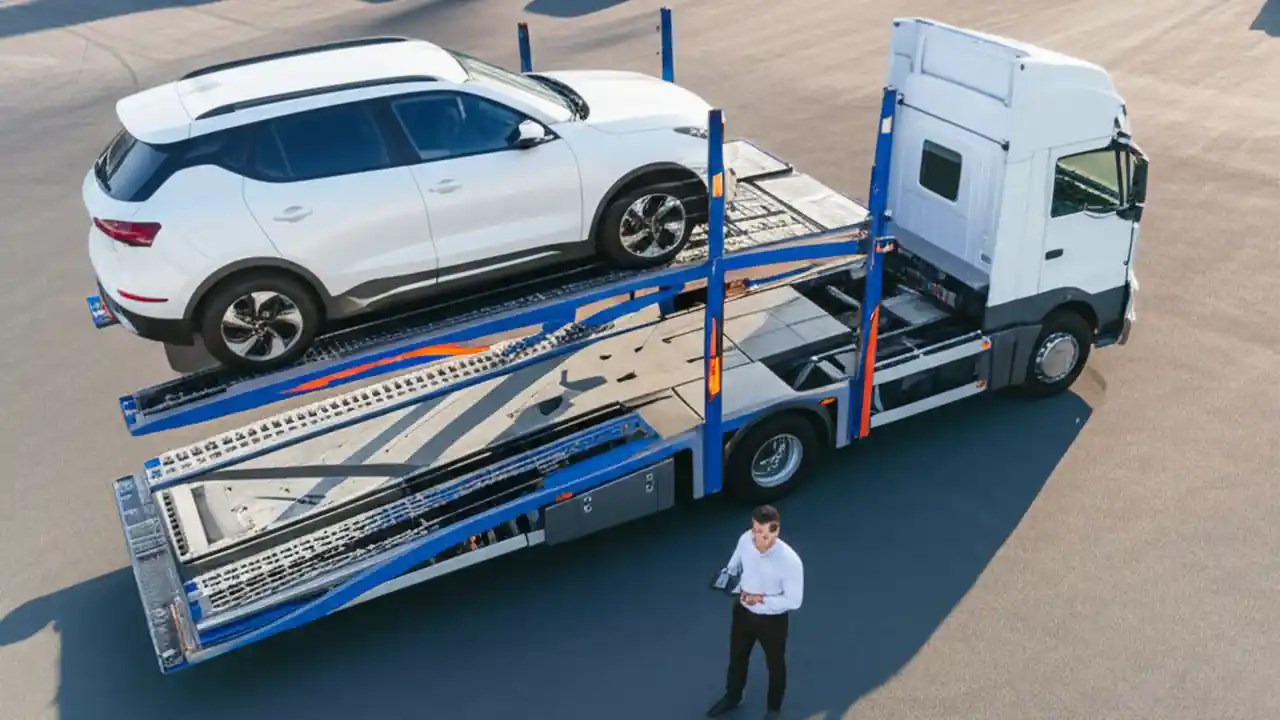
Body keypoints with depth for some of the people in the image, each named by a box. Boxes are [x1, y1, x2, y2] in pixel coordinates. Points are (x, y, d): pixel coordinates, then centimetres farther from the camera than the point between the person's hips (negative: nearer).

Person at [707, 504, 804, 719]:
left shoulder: (790, 561, -34)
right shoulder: (745, 540, -20)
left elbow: (794, 601, -23)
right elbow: (735, 565, 2)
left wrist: (762, 599, -29)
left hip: (773, 620, -4)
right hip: (743, 611, 4)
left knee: (775, 665, 23)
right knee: (737, 657, 27)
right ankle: (732, 697, 56)